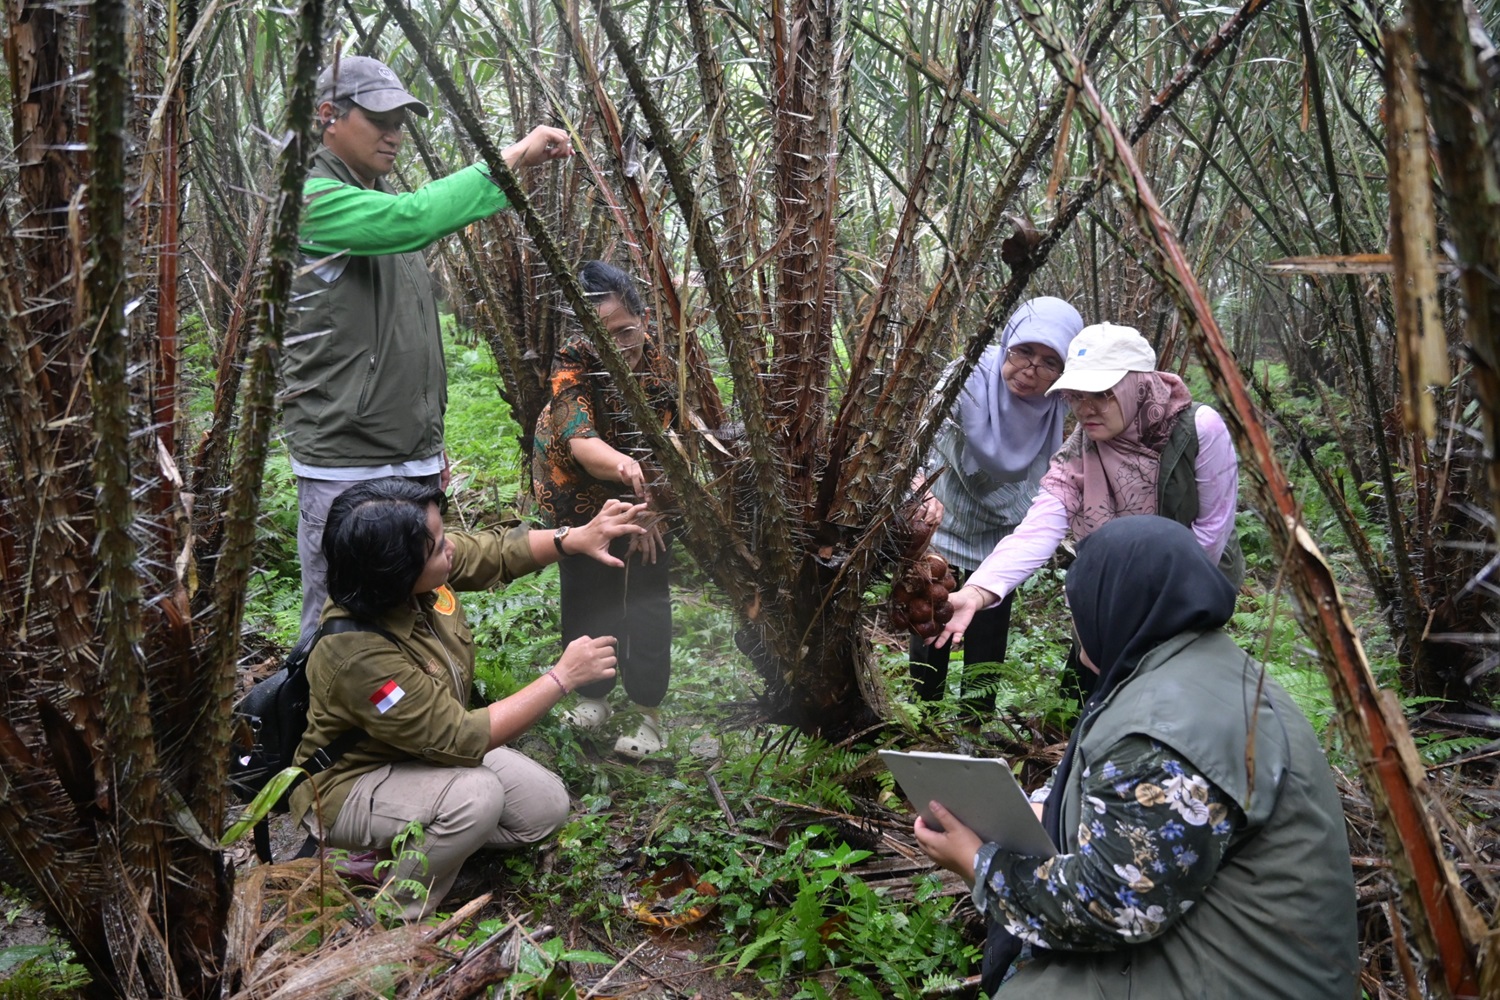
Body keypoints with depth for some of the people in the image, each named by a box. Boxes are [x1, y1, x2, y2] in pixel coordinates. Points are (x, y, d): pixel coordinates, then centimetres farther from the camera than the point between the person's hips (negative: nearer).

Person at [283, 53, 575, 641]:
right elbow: (412, 218, -30)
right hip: (344, 465, -8)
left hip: (412, 461, 8)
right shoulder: (314, 200, -9)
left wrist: (432, 441, 20)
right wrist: (510, 159, -27)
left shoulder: (383, 200, 19)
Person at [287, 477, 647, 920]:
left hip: (427, 749, 8)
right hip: (349, 787, -7)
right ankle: (396, 917, -8)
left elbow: (498, 551, 1)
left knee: (547, 806, -2)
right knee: (475, 796, -33)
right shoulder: (358, 654, -37)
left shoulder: (419, 571, -18)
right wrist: (562, 677, -29)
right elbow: (464, 739, -31)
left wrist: (576, 539, -17)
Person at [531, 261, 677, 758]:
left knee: (646, 595, -1)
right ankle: (592, 696, 28)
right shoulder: (573, 361, -26)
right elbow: (580, 441, -39)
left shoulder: (664, 361, -22)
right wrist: (622, 464, -60)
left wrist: (650, 512, -19)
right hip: (578, 492, 0)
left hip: (647, 491, 0)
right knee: (587, 594, 8)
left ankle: (649, 713, 10)